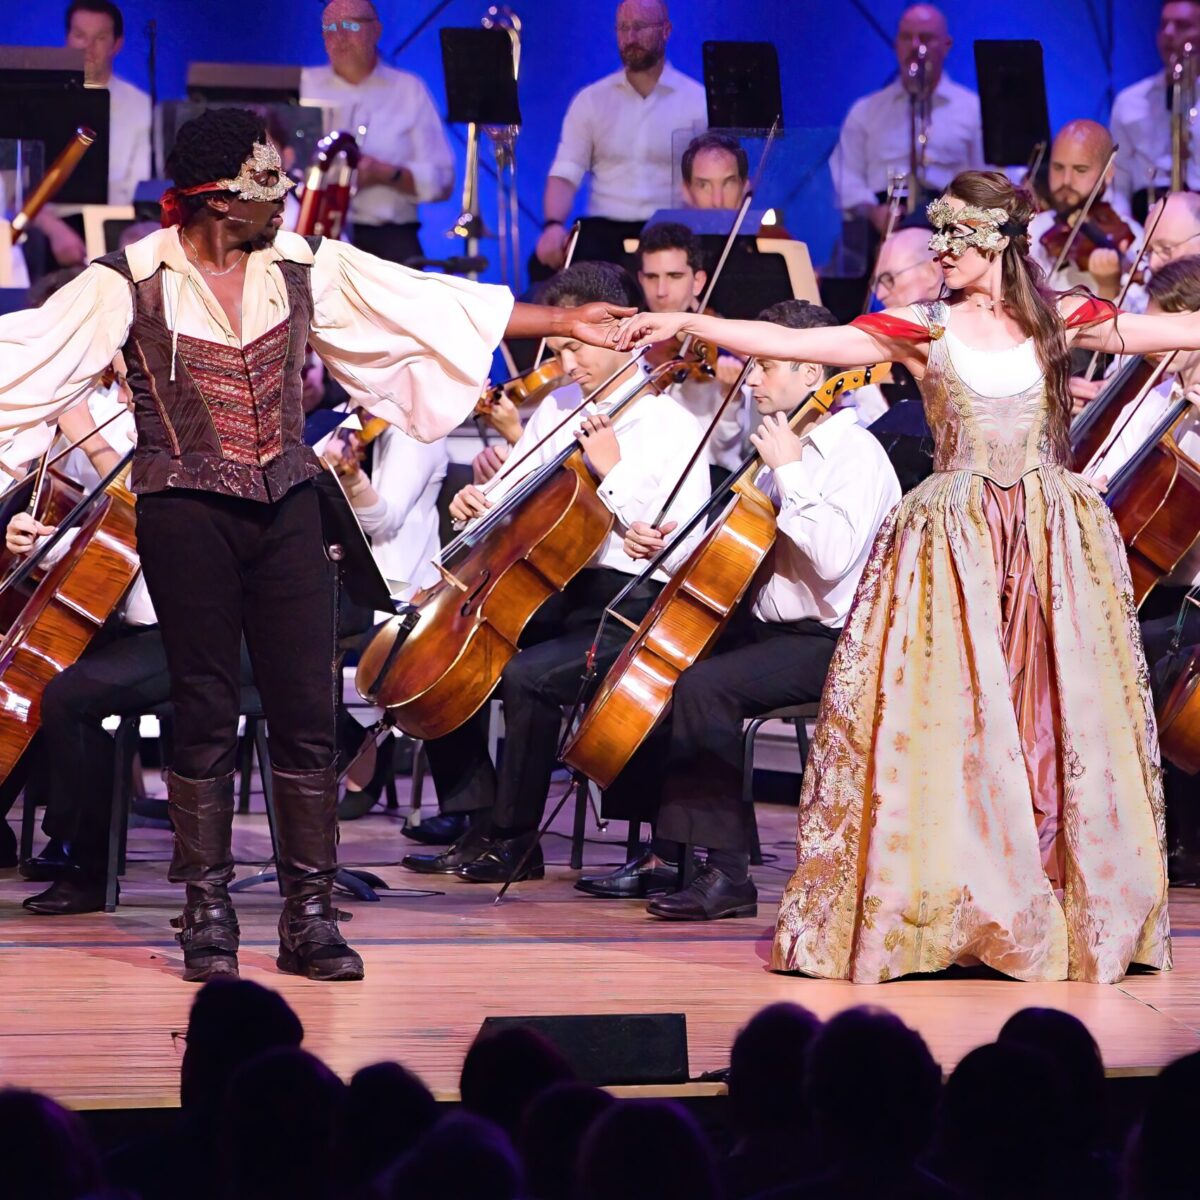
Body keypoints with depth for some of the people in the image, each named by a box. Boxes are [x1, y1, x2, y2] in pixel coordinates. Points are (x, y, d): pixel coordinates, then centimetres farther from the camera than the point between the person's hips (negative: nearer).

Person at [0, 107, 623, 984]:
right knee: (205, 716, 2)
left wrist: (562, 322, 9)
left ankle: (309, 915, 7)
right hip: (186, 512, -3)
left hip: (287, 508, 3)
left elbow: (434, 308, 8)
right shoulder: (131, 283, -6)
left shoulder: (305, 268, 4)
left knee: (308, 714, 0)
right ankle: (208, 918, 12)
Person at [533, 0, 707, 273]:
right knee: (548, 262, -31)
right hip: (603, 230, 2)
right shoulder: (590, 100, 12)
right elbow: (566, 173, 4)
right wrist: (554, 224, -18)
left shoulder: (699, 101, 5)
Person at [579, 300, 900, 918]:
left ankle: (726, 873, -27)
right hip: (765, 627, 10)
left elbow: (833, 557, -28)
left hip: (824, 645, -10)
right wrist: (666, 543, 6)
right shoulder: (786, 444, 16)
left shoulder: (856, 454, -13)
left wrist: (788, 472, -22)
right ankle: (666, 853, 5)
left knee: (702, 686, -29)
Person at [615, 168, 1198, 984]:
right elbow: (791, 344, -2)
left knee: (1059, 718, 2)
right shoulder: (923, 330, 3)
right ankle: (951, 906, 3)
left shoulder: (1061, 321, 6)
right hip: (954, 544, -1)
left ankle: (1074, 910, 10)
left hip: (1053, 541, 1)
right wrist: (687, 325, -8)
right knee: (945, 721, -4)